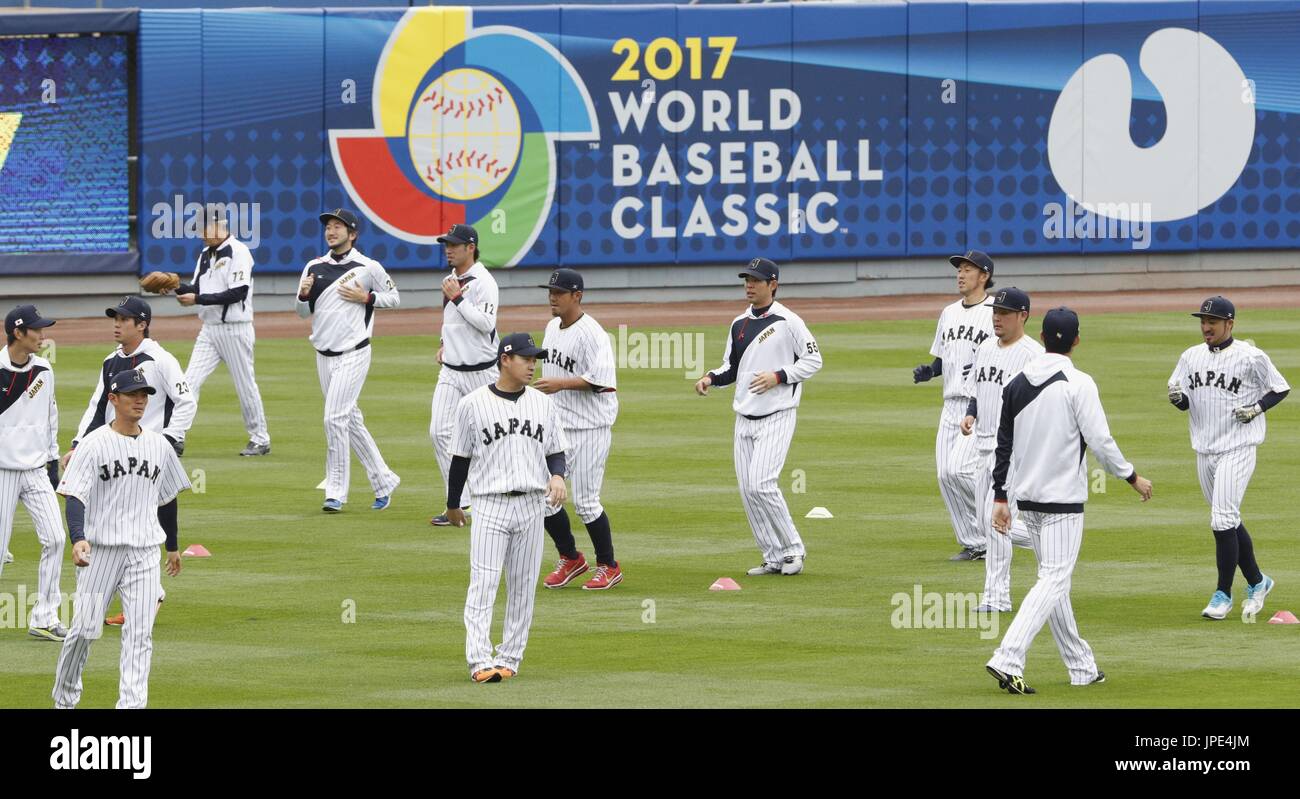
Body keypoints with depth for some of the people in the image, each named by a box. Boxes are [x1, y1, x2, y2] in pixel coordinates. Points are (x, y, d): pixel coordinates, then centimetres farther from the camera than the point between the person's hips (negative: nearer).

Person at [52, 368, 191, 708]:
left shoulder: (160, 446, 9)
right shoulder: (94, 444, -6)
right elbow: (75, 497, -14)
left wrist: (172, 546, 27)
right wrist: (78, 538, -30)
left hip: (145, 552, 3)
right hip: (100, 549, -3)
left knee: (140, 632, -5)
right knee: (84, 627, -1)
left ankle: (132, 704, -7)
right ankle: (64, 699, 19)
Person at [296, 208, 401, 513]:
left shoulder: (369, 267, -5)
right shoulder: (314, 268, 9)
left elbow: (393, 297, 6)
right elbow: (303, 311, 13)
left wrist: (365, 298, -11)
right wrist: (304, 295, -9)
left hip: (353, 354, -6)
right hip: (324, 356, 6)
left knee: (335, 419, -14)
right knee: (350, 420, 11)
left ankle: (336, 493, -9)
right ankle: (383, 481, 23)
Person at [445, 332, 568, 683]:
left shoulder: (543, 404, 8)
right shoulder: (473, 404, -2)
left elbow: (556, 451, 13)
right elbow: (461, 457, 5)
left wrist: (558, 475, -9)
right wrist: (452, 505, 11)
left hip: (531, 505, 4)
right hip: (490, 505, -4)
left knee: (523, 587, 5)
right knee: (483, 585, -10)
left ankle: (509, 657, 12)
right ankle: (480, 661, -13)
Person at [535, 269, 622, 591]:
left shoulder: (591, 334, -16)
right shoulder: (552, 328, 11)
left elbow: (603, 380, -24)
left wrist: (562, 384, -27)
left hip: (588, 428, -8)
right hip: (555, 426, 8)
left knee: (585, 501, -5)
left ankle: (609, 567, 11)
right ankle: (570, 560, 22)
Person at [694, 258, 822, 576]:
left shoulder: (788, 321, -7)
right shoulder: (739, 324, 13)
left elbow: (813, 360, -6)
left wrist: (778, 376, -17)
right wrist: (712, 378, 0)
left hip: (777, 416, -7)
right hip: (744, 418, 7)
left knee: (761, 484, -18)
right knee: (748, 490, 3)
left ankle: (793, 549, -4)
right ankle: (775, 558, 11)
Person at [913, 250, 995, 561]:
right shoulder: (949, 313, 17)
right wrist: (929, 370, 4)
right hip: (952, 405, 8)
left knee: (960, 470, -19)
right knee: (946, 476, 2)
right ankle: (974, 544, 10)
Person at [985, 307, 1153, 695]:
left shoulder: (1016, 384, 5)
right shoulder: (1078, 384, -12)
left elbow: (1004, 445, 7)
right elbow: (1100, 440, -13)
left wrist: (1000, 497, 11)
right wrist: (1132, 477, 0)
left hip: (1026, 496, 7)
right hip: (1063, 499, -7)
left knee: (1055, 578, 16)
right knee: (1054, 580, -7)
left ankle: (1081, 666, 22)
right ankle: (1007, 659, -22)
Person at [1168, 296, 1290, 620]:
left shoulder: (1251, 357, -9)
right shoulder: (1191, 357, 7)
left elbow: (1281, 388, 1)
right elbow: (1184, 401, 10)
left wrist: (1256, 408, -14)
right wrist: (1177, 397, -13)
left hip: (1237, 450, -6)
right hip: (1204, 451, 6)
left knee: (1223, 521, -13)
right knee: (1228, 522, 14)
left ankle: (1223, 593, -4)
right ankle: (1256, 581, 30)